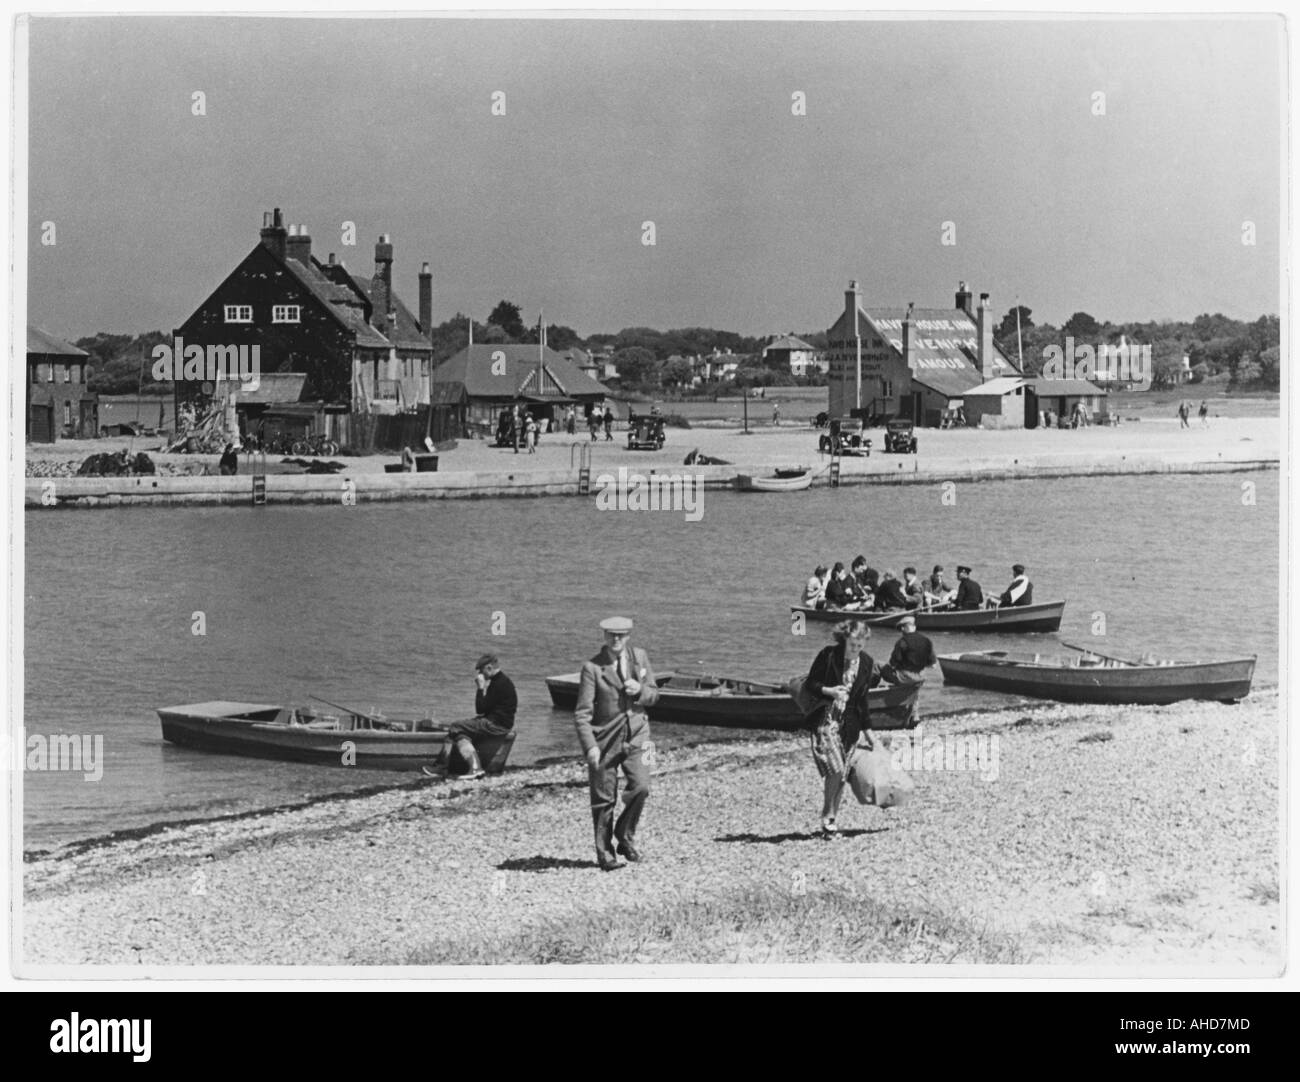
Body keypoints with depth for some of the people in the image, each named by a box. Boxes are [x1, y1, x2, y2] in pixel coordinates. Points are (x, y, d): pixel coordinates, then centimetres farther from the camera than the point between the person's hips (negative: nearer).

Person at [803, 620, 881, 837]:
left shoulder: (866, 663, 4)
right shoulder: (829, 655, -8)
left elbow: (862, 700, 13)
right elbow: (809, 684, -3)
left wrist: (867, 730, 15)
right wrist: (829, 691, -21)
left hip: (849, 724, 4)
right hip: (825, 719, -4)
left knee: (841, 775, 3)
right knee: (835, 770, -16)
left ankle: (831, 820, 13)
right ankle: (827, 818, -1)